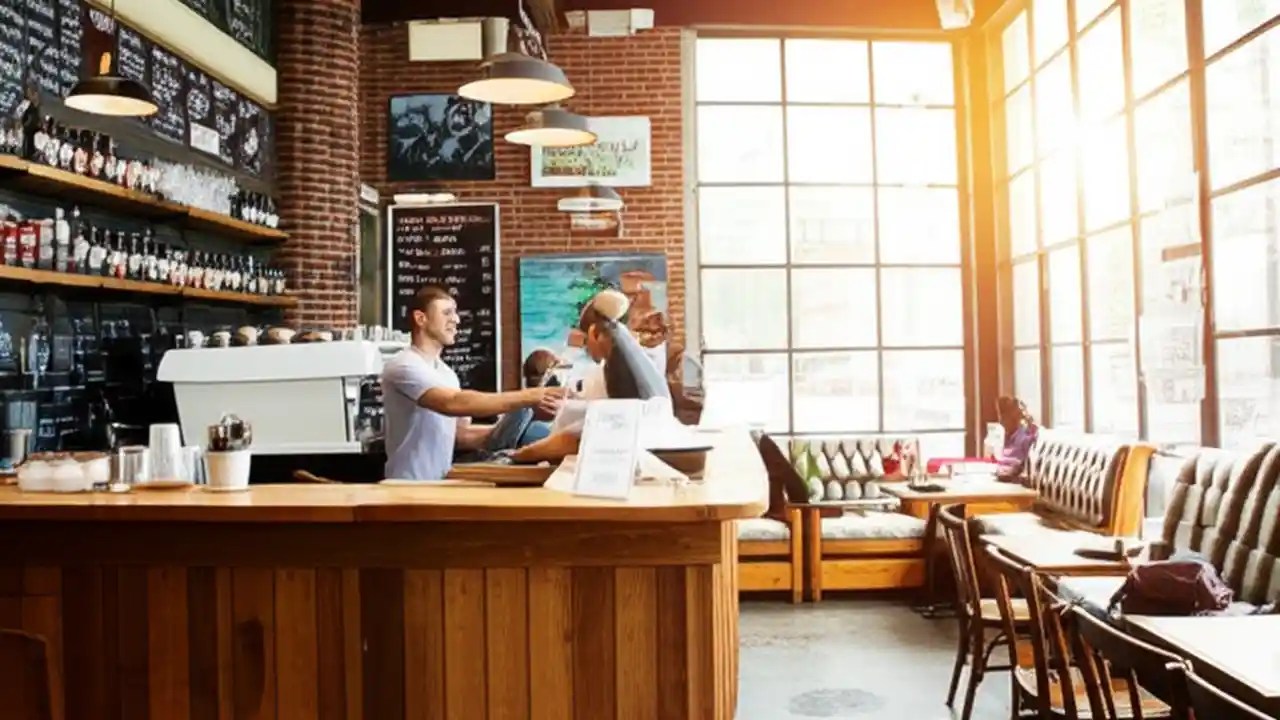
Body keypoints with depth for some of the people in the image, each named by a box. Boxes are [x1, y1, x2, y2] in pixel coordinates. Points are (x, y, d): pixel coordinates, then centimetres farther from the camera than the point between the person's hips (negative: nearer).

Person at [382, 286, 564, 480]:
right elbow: (454, 403, -28)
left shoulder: (446, 373, 13)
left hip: (440, 484, 7)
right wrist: (527, 397, -32)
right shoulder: (403, 366, -13)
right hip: (410, 487, -7)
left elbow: (461, 434, 11)